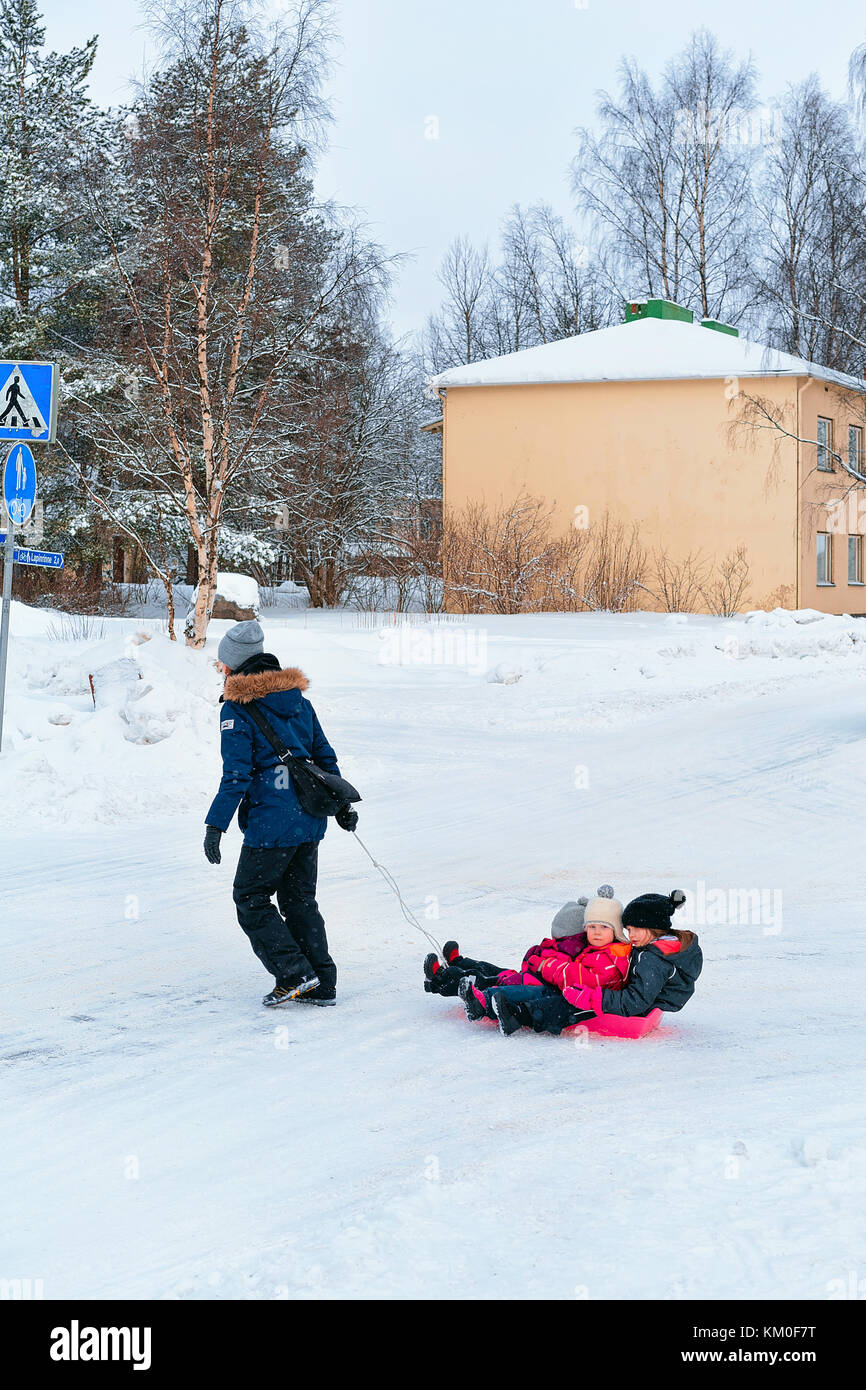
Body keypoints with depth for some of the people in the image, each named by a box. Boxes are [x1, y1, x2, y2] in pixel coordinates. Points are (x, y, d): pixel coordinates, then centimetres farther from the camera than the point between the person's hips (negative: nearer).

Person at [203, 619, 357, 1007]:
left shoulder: (237, 707, -10)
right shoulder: (296, 696, 11)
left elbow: (237, 774, -16)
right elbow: (324, 754, 16)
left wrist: (216, 825, -15)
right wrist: (341, 804, 25)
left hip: (271, 824, -7)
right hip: (311, 819, 7)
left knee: (250, 897, 6)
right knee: (299, 899, 16)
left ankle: (294, 974, -2)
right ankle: (321, 985, 16)